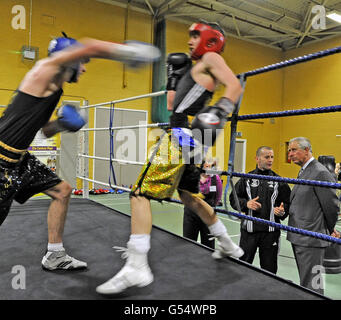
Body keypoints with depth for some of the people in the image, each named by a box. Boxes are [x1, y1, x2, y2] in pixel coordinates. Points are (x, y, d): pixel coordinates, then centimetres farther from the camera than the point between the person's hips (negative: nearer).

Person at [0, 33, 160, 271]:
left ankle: (55, 256, 21)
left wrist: (62, 124, 4)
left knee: (62, 191, 11)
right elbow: (91, 47, -26)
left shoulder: (54, 88, 15)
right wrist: (129, 51, -19)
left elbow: (46, 130, 23)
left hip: (20, 158, 10)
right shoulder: (46, 68, -11)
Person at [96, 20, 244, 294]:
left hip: (184, 134, -10)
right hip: (192, 138, 10)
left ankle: (137, 268, -15)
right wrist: (174, 77, 27)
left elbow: (235, 85, -13)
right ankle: (228, 246, 33)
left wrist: (219, 112, -29)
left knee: (141, 193, -14)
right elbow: (174, 105, 29)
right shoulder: (193, 69, 29)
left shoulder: (211, 58, 5)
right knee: (191, 197, 20)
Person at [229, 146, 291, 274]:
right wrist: (246, 203, -11)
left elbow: (287, 203, 6)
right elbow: (233, 198, 6)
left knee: (269, 268, 11)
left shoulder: (279, 181, 5)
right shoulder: (246, 179, 3)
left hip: (271, 231, 0)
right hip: (249, 230, 0)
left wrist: (282, 211, -14)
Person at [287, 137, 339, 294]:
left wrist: (329, 231, -1)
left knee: (311, 285, 0)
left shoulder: (320, 173, -17)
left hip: (311, 240, -9)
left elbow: (332, 206, -14)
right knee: (305, 281, 22)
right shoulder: (304, 172, 14)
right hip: (299, 238, 10)